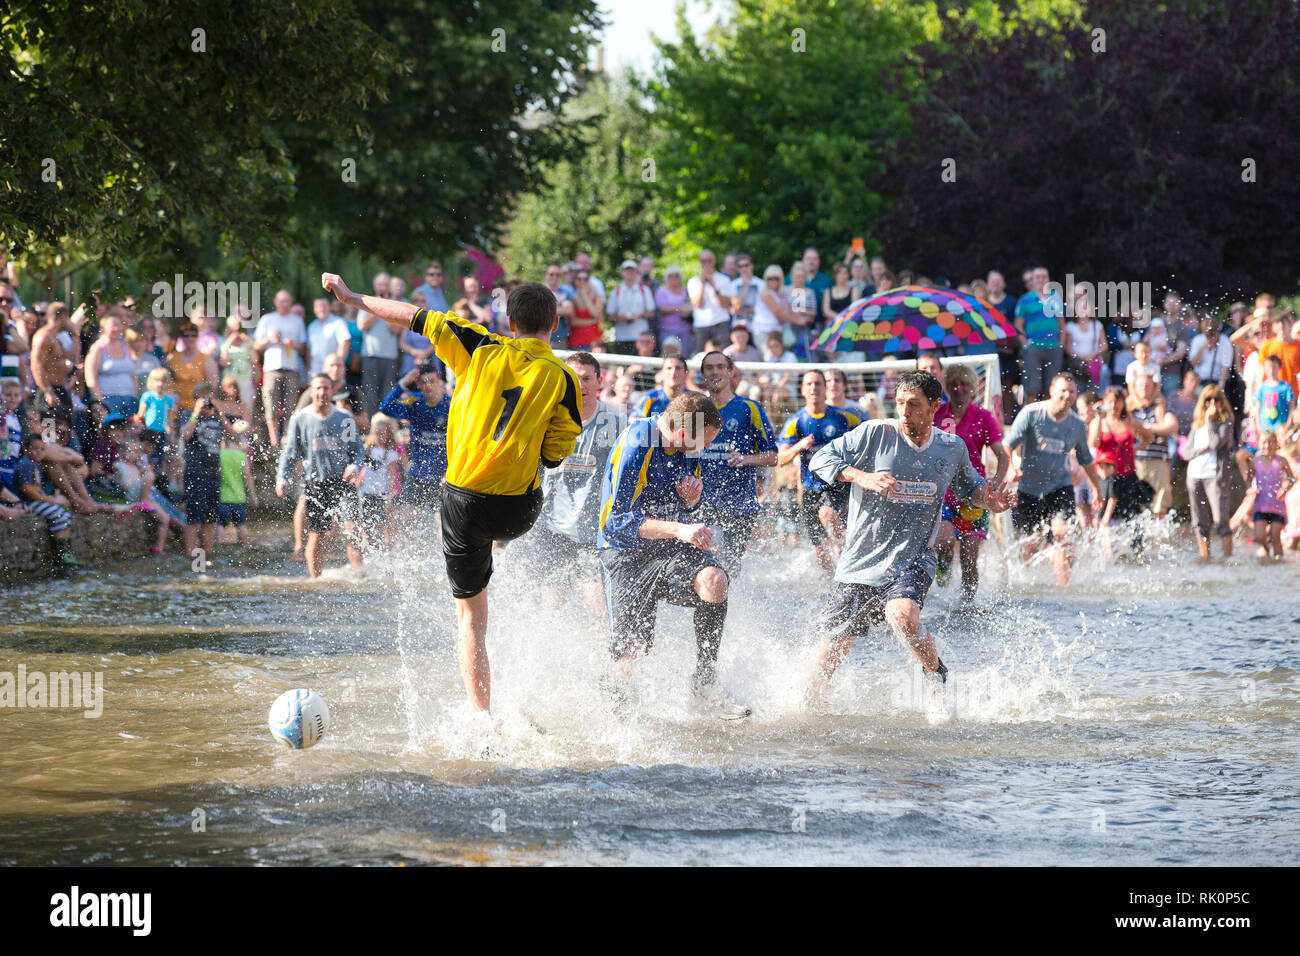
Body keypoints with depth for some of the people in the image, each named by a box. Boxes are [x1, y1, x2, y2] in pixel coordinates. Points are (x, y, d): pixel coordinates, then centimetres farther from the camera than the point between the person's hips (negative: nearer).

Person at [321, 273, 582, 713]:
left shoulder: (483, 350, -2)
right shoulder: (563, 380, -4)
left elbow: (416, 318, 4)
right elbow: (556, 455, -2)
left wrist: (354, 298, 14)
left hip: (465, 503, 0)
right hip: (520, 511, 0)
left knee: (471, 617, 8)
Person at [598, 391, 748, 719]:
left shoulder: (686, 447, 1)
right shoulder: (634, 449, -22)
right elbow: (619, 522, -25)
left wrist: (692, 498, -9)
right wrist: (678, 529, -35)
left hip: (673, 544, 5)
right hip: (627, 553, -5)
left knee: (714, 580, -26)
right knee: (632, 648, -13)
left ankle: (705, 686, -15)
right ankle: (614, 703, 22)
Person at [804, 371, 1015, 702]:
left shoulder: (953, 448, 3)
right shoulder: (875, 434, -7)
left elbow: (969, 486, 21)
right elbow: (821, 459, -7)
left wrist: (987, 499, -2)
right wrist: (862, 477, -24)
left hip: (912, 562, 0)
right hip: (860, 560, 0)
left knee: (903, 618, -31)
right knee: (831, 652, 1)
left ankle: (937, 675, -3)